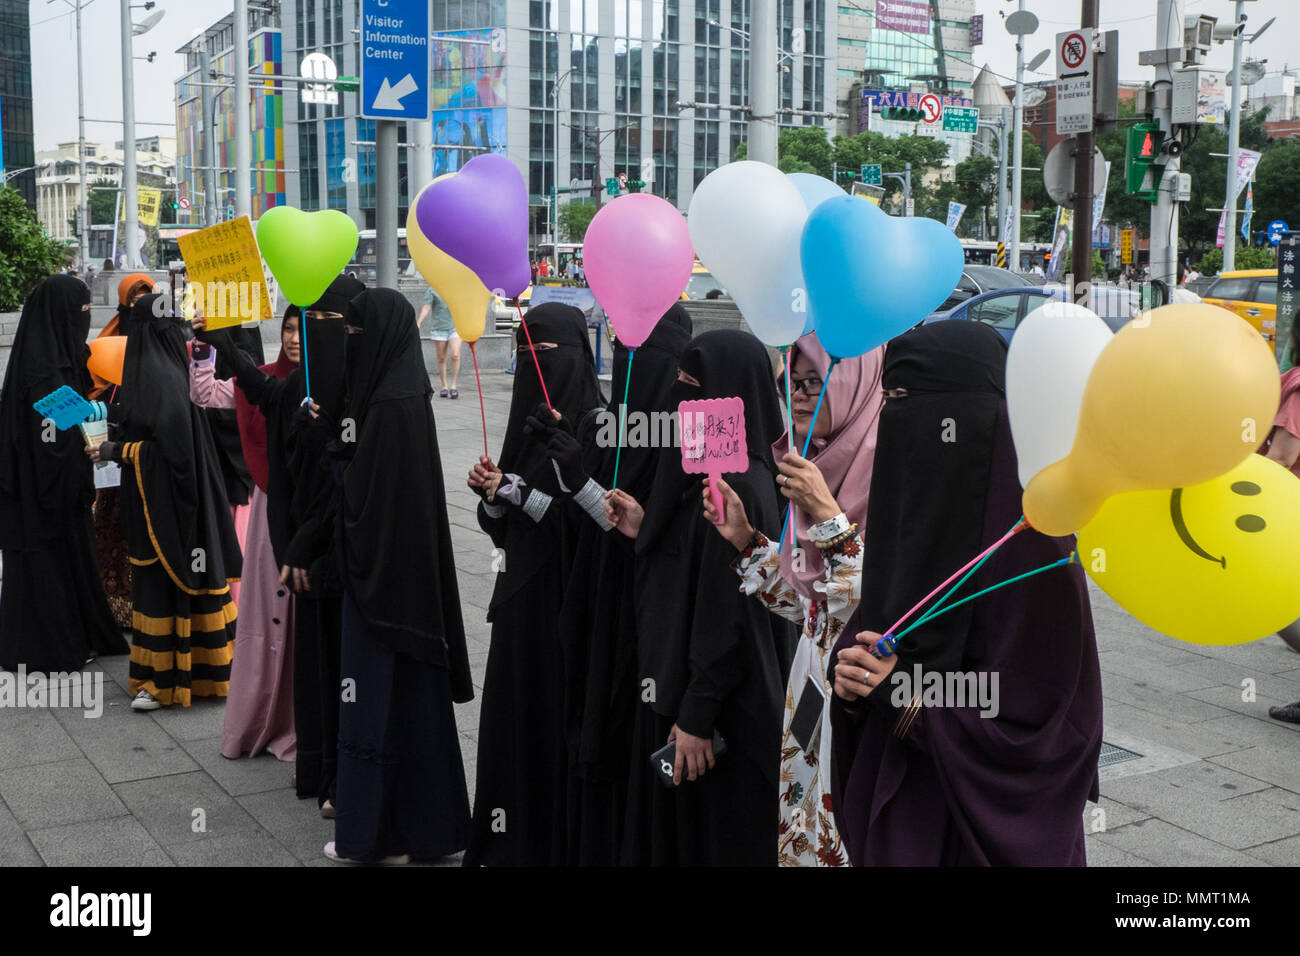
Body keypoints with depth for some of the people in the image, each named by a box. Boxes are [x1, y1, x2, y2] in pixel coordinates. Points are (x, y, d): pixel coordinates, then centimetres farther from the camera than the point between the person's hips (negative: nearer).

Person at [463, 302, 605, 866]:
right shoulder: (532, 417, 12)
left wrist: (516, 489, -17)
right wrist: (493, 492, -5)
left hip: (566, 601, -8)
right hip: (521, 592, 8)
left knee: (556, 715, 0)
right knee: (511, 710, 12)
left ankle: (553, 842, 14)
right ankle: (507, 840, 25)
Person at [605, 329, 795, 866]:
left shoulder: (737, 487, -22)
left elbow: (731, 614, -24)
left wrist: (697, 716, -21)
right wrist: (646, 531, 6)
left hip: (720, 709, -10)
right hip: (674, 686, 10)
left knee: (712, 839, 5)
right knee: (670, 824, 20)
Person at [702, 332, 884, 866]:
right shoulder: (816, 466, 8)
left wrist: (827, 515, -25)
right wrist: (746, 540, 1)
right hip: (815, 684, 8)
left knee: (845, 844, 5)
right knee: (803, 839, 17)